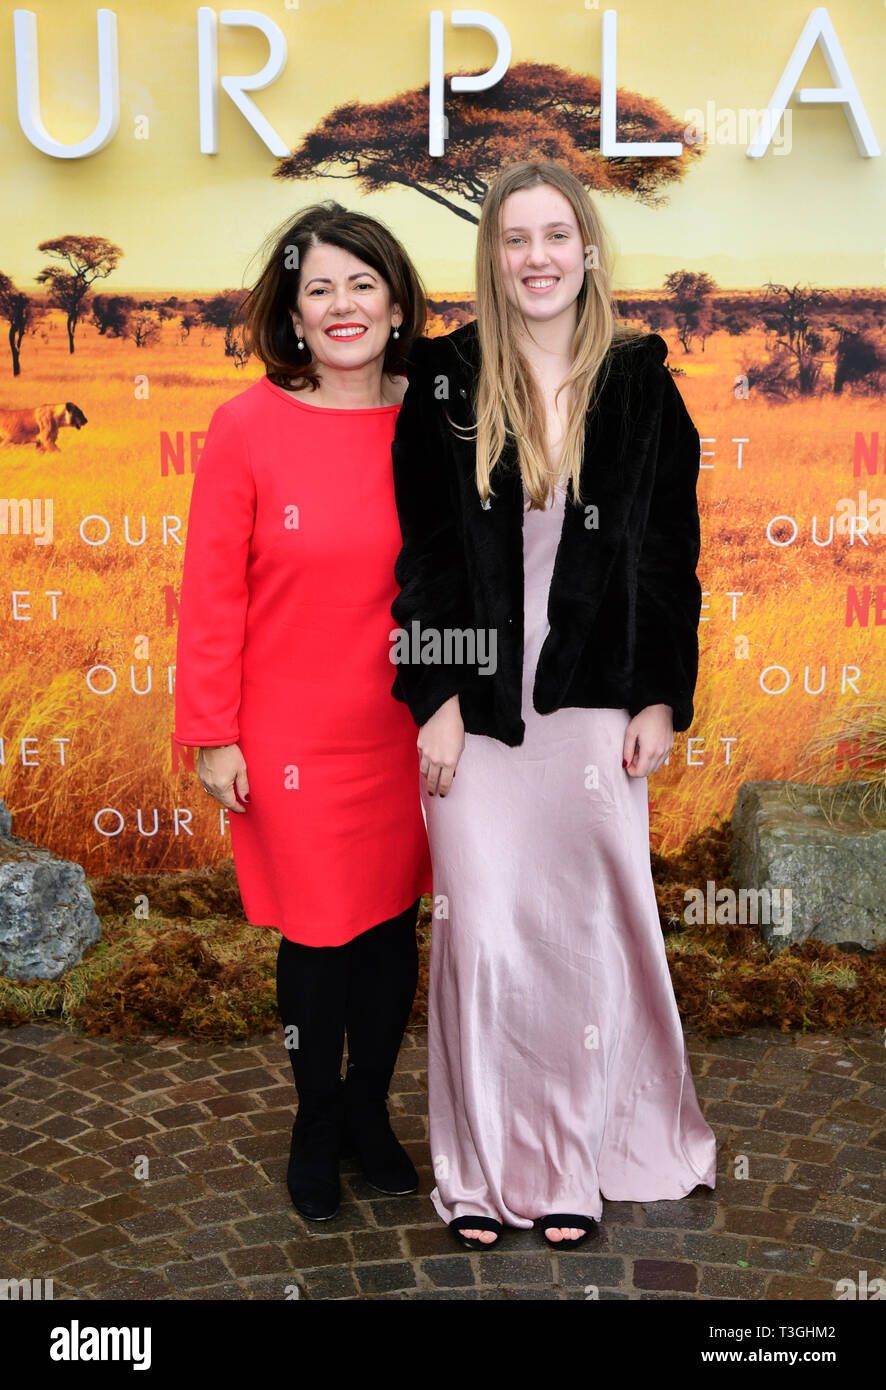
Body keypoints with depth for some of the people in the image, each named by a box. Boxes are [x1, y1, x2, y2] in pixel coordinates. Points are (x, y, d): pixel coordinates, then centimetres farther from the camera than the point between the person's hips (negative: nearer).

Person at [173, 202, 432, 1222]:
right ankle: (317, 1122, 35)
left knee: (392, 926, 14)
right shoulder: (248, 426, -10)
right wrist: (213, 734, -6)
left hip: (401, 732, 3)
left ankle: (370, 1108, 38)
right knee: (317, 933, 9)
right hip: (292, 737, -2)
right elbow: (212, 591, -7)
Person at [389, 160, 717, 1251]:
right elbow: (423, 549, 0)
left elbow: (673, 554, 5)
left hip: (597, 704, 1)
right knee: (482, 932, 2)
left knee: (585, 929, 6)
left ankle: (573, 1163, 23)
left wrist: (662, 700, 0)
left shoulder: (641, 384, 4)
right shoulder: (447, 381, 2)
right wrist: (436, 697, -6)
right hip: (476, 702, 0)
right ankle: (483, 1169, 19)